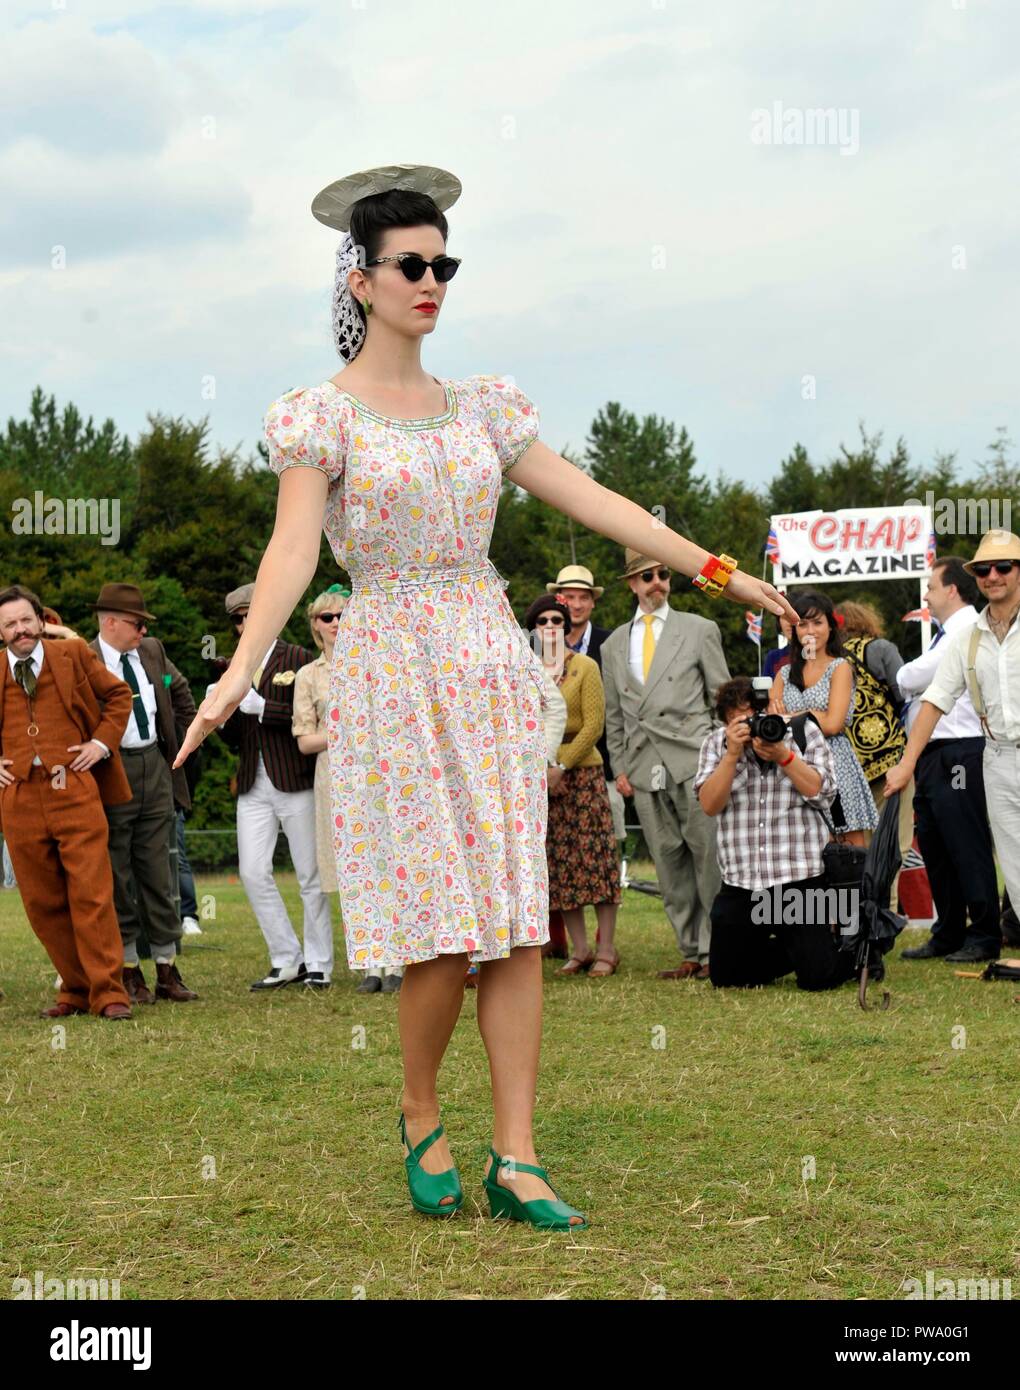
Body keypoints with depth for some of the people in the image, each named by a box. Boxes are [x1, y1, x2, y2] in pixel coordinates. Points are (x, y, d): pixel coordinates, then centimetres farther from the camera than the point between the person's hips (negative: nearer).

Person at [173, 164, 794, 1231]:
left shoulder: (481, 406, 12)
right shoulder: (320, 412, -2)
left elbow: (589, 500, 12)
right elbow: (293, 545, -14)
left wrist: (716, 570, 8)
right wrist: (241, 668, -29)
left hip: (492, 660, 5)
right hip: (393, 670, -4)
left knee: (517, 919, -1)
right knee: (444, 926, -7)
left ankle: (515, 1159, 3)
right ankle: (420, 1120, 19)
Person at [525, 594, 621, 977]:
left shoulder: (585, 667, 0)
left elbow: (594, 723, -7)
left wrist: (562, 766, -12)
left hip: (582, 770, -3)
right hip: (541, 776, 3)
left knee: (593, 856, -5)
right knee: (559, 862, 3)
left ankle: (606, 950, 0)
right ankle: (579, 950, 9)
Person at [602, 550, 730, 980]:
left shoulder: (699, 630, 8)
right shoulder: (614, 646, 16)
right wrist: (620, 768, 10)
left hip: (694, 762, -3)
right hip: (645, 770, 3)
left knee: (709, 856, -8)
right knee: (669, 864, 3)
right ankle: (692, 954, 8)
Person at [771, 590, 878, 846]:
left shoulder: (840, 667, 2)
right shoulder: (786, 673, 15)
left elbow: (832, 724, -9)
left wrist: (788, 717, 0)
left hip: (834, 764, -4)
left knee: (849, 851, -6)